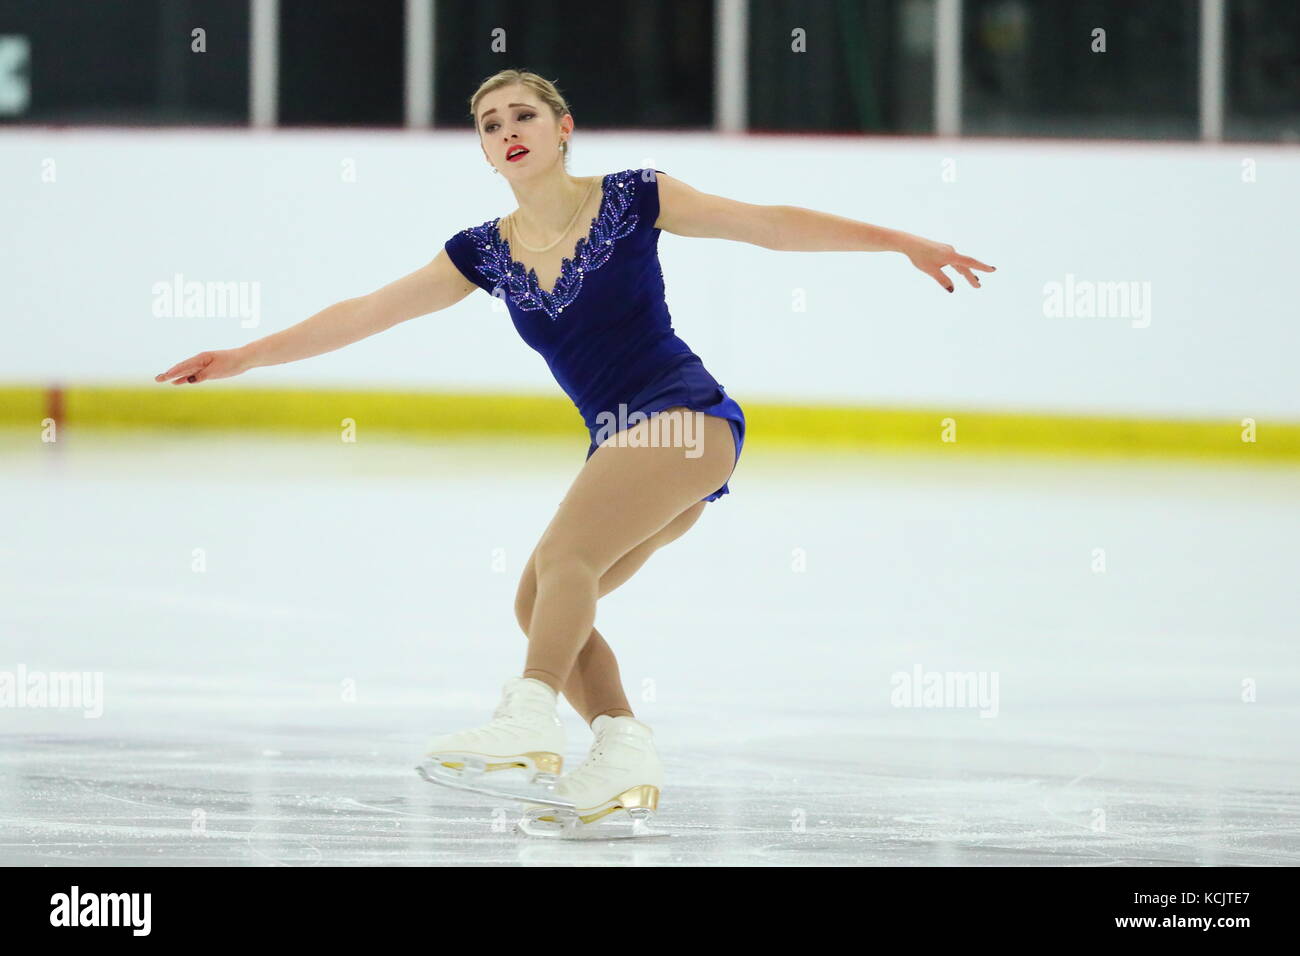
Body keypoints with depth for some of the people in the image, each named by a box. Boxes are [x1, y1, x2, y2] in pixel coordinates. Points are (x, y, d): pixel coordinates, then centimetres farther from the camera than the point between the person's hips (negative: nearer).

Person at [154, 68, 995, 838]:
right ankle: (625, 758, -14)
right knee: (539, 606, -5)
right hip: (622, 445, 7)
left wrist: (906, 244, -3)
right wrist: (245, 358, 14)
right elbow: (365, 314, 15)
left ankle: (528, 730, -42)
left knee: (564, 556, -26)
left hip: (687, 414, -7)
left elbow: (769, 224, 1)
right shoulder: (486, 253, 12)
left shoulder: (630, 201, 0)